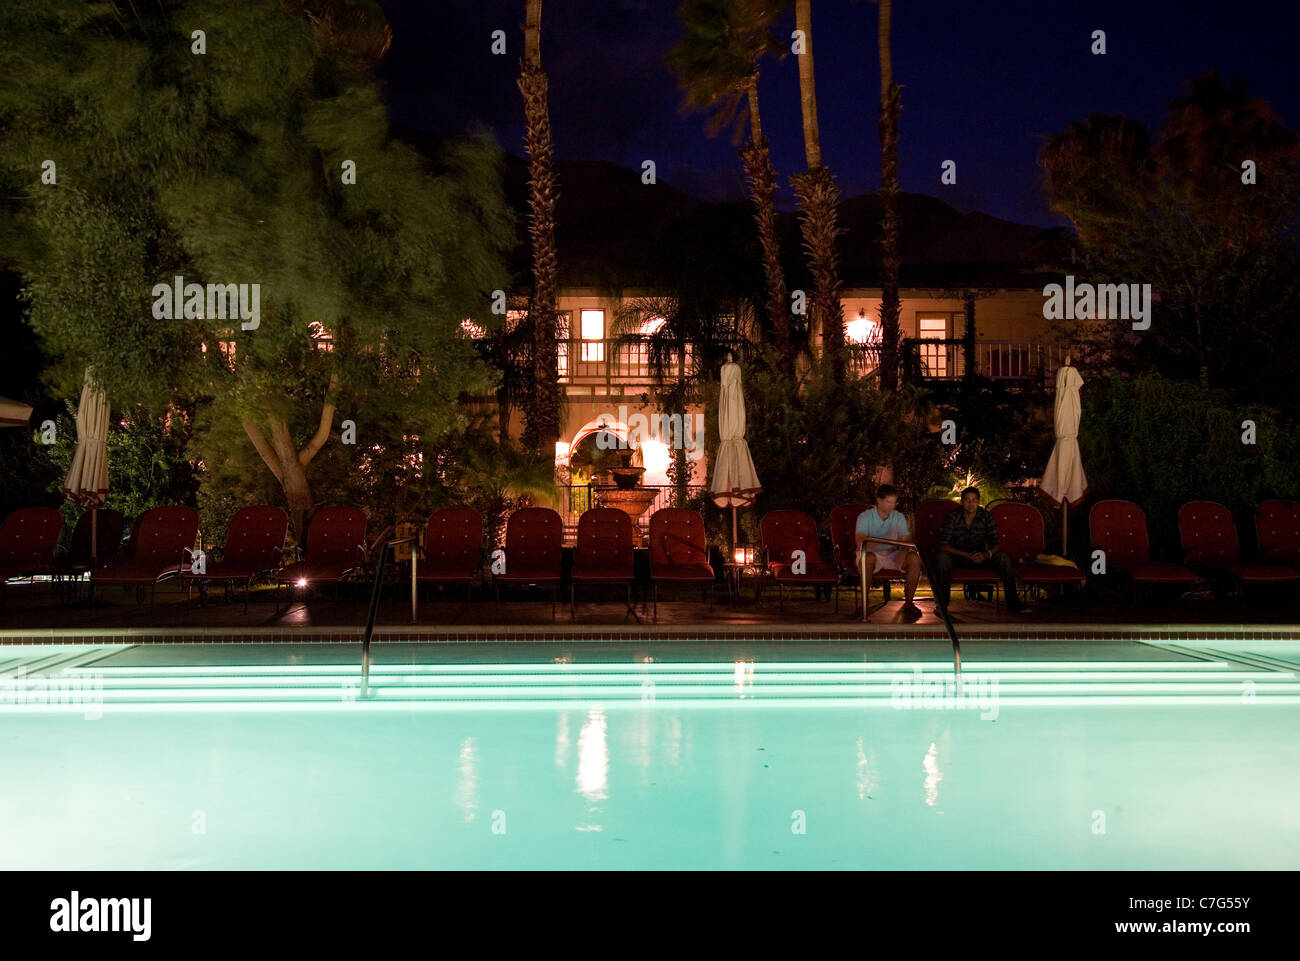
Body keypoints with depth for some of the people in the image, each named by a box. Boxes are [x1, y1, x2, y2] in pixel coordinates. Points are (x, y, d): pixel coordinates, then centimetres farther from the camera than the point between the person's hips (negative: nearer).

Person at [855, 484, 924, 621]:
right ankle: (864, 603, -29)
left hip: (892, 555, 4)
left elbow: (905, 541, -4)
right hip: (872, 554, -4)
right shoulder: (865, 517, -7)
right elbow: (860, 541, -23)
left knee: (915, 558, -23)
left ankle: (908, 602, -15)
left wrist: (902, 553, -28)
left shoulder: (899, 518, 6)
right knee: (868, 558, -40)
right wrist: (884, 539, -36)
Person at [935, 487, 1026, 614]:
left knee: (1003, 556, -23)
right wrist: (967, 555, -31)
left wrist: (987, 554, -31)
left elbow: (996, 543, -7)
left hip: (980, 556, 2)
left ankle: (1013, 602, -18)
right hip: (958, 556, -2)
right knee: (942, 557, -35)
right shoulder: (953, 517, -11)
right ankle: (942, 604, -29)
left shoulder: (986, 516, -4)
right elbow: (943, 545, -19)